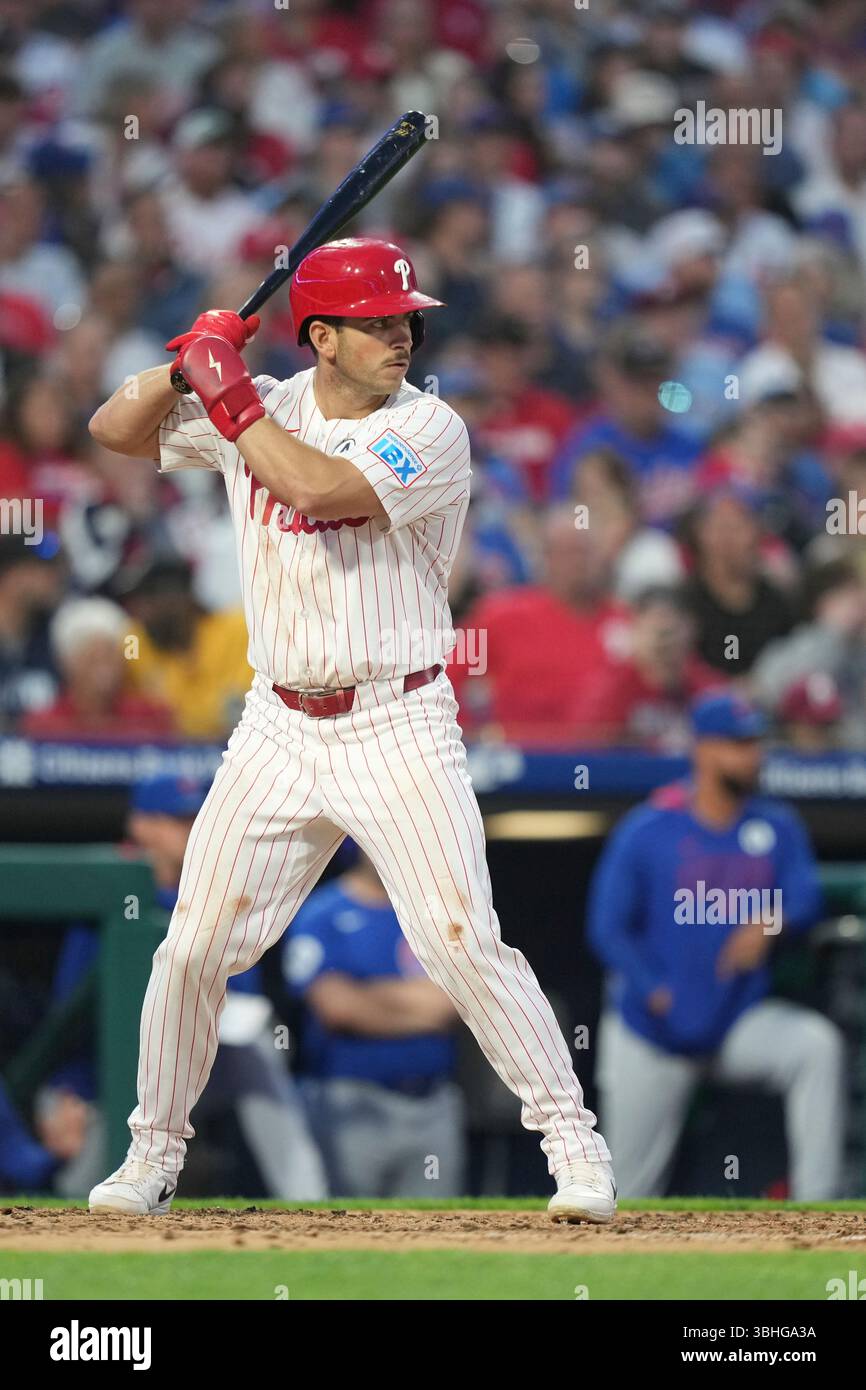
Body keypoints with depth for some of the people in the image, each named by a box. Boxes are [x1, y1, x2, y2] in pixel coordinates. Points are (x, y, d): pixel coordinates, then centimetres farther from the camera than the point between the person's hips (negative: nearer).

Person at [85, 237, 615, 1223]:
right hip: (279, 728, 4)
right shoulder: (262, 410, 5)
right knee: (194, 947, 4)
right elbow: (114, 430, 12)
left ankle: (576, 1146, -5)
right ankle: (153, 1157, 21)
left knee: (463, 945, -14)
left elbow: (316, 488, -26)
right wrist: (189, 363, -5)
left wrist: (228, 392, -16)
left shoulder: (428, 430, -11)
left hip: (397, 727, -4)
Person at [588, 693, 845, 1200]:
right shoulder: (646, 832, -7)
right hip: (649, 1039, -2)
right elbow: (609, 929, -7)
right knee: (632, 1183, 1)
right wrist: (657, 996, -17)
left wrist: (770, 924, -32)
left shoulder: (777, 828, 4)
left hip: (741, 1024, 2)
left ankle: (815, 1204, -28)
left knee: (818, 1044, -26)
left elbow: (806, 897, -10)